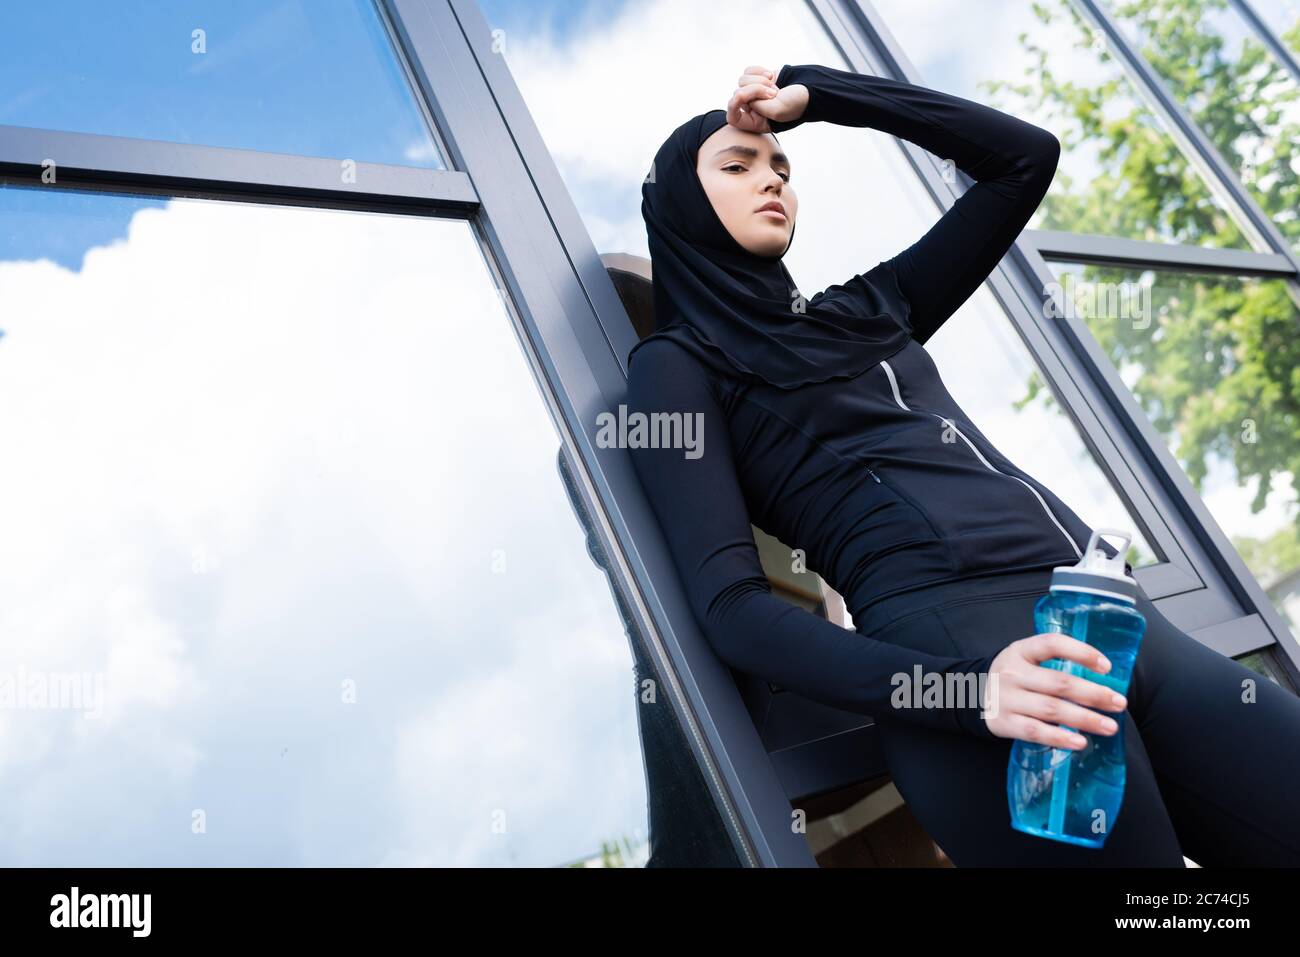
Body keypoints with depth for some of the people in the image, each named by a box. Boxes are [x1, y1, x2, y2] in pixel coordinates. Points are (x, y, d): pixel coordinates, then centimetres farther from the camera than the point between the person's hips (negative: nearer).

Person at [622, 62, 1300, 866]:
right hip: (955, 639, -6)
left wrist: (814, 93, 23)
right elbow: (730, 604, -6)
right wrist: (956, 686, -20)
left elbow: (1025, 156, 28)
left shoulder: (864, 308, 23)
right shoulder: (676, 362, 7)